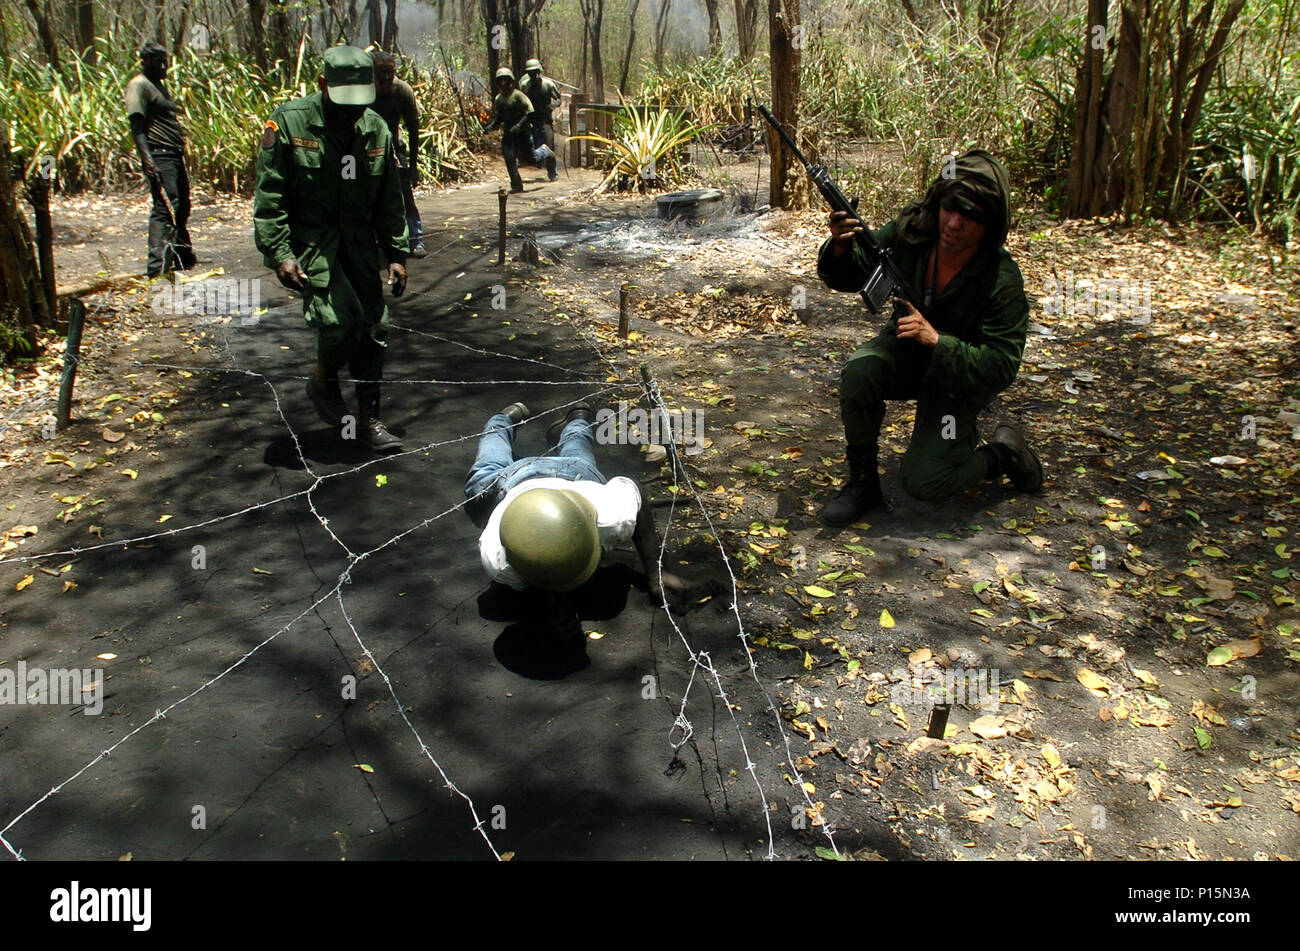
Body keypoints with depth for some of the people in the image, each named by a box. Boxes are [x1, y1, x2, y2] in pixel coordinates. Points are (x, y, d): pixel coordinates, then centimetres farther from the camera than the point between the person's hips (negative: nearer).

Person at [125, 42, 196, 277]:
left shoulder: (159, 86, 22)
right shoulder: (138, 86, -7)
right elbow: (137, 126, -17)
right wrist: (147, 158, -28)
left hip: (175, 155, 10)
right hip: (159, 156, -10)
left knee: (182, 206, 15)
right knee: (165, 205, -20)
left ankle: (183, 255, 28)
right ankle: (157, 263, -26)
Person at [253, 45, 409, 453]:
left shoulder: (376, 130, 5)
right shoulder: (290, 122, -9)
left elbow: (389, 201, 12)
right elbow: (269, 196, -9)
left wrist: (396, 254, 8)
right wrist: (279, 253, -16)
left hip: (359, 242, 5)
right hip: (308, 240, -5)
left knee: (372, 327, 3)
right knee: (341, 319, -21)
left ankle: (370, 418, 17)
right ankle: (323, 381, 13)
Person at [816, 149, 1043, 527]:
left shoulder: (1002, 281, -28)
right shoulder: (911, 230, -19)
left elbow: (1000, 369, -29)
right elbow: (850, 276, -9)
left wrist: (935, 340, -42)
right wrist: (840, 248, -33)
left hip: (958, 377, -3)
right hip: (905, 353, 3)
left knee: (924, 482, -12)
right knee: (859, 371, -31)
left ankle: (1002, 454, 18)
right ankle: (863, 482, -12)